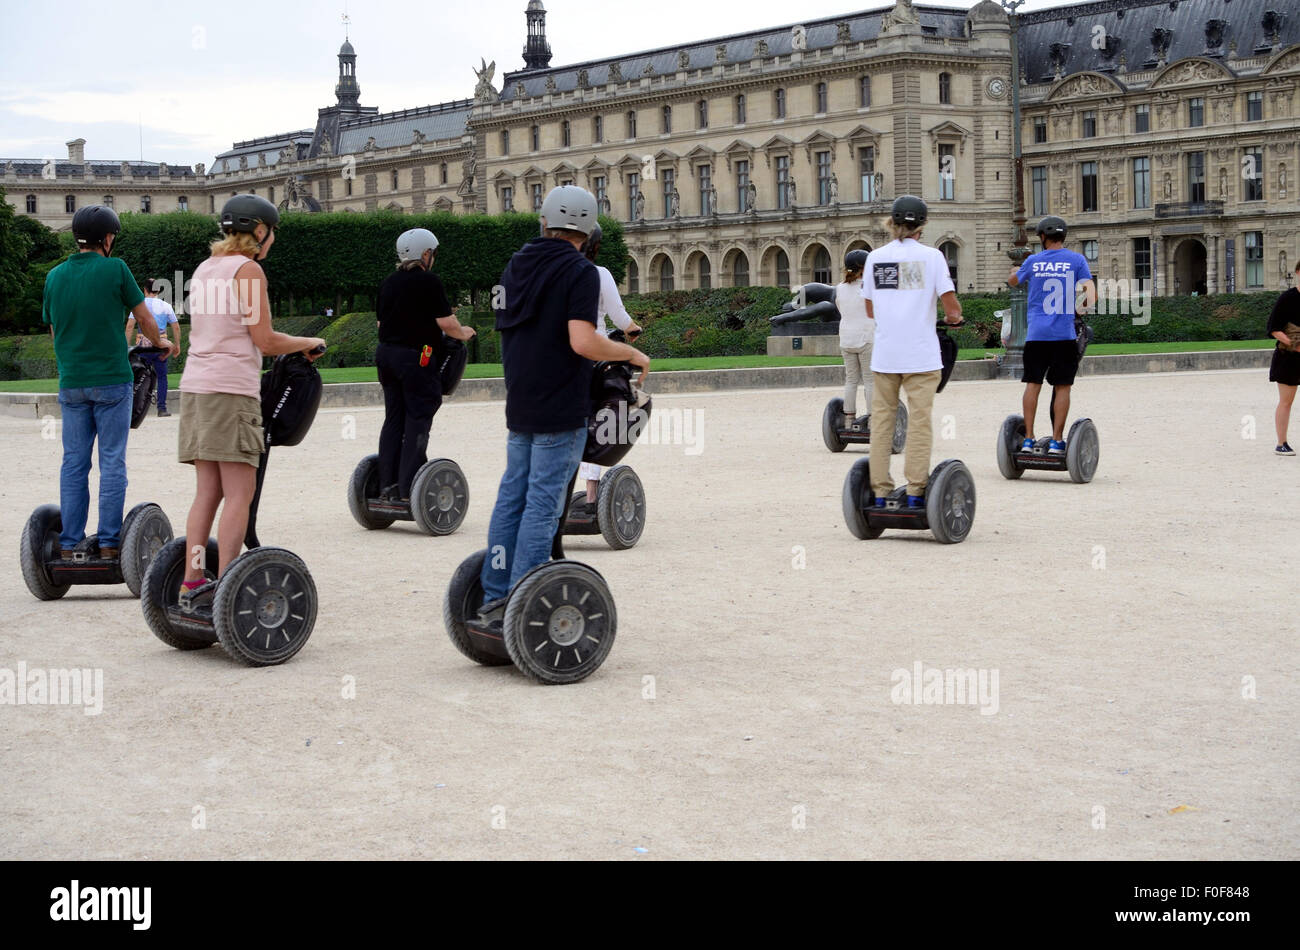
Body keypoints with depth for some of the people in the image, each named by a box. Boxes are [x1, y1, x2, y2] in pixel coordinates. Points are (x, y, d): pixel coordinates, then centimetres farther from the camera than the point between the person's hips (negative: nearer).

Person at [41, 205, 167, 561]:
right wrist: (158, 343, 21)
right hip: (111, 379, -4)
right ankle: (109, 542, -1)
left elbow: (54, 332, 16)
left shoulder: (55, 276, 6)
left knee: (74, 462, 8)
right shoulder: (115, 269, -7)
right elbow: (146, 322, 0)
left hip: (71, 382, 4)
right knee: (112, 461, 1)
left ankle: (69, 544, 7)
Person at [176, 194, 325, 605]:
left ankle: (192, 584, 8)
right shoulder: (248, 269, -6)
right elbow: (266, 342, -9)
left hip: (196, 385, 8)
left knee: (208, 491, 10)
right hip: (231, 388, -8)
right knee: (240, 493, -6)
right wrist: (308, 343, 7)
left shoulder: (206, 267, 17)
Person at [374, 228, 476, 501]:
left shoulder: (388, 282, 12)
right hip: (416, 358, -7)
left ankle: (388, 484, 11)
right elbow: (446, 322, -13)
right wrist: (463, 333, 6)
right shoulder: (428, 281, -10)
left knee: (393, 418, 11)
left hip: (386, 353, 7)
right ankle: (409, 487, -5)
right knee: (417, 420, -3)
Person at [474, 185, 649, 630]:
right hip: (560, 410, -7)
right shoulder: (580, 272, -12)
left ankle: (494, 600, 13)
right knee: (543, 507, -4)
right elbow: (582, 341, -23)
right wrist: (633, 355, -8)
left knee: (512, 497, 12)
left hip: (519, 403, 7)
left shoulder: (518, 264, 11)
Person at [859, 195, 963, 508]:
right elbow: (952, 309, -7)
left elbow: (870, 311, 11)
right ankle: (915, 491, 1)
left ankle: (880, 491, 10)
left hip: (884, 353, 3)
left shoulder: (875, 257, 5)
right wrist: (955, 315, 16)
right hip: (921, 353, -3)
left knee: (881, 420, 9)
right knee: (919, 422, 2)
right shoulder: (931, 256, -3)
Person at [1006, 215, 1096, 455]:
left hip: (1036, 334, 1)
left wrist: (1015, 271, 46)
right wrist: (1081, 309, 12)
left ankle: (1028, 438, 4)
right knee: (1062, 387, 4)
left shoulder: (1033, 261, 5)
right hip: (1064, 334, -1)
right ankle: (1056, 441, 3)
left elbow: (1013, 281, 25)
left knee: (1033, 384, 6)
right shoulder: (1077, 260, 0)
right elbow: (1092, 296, -7)